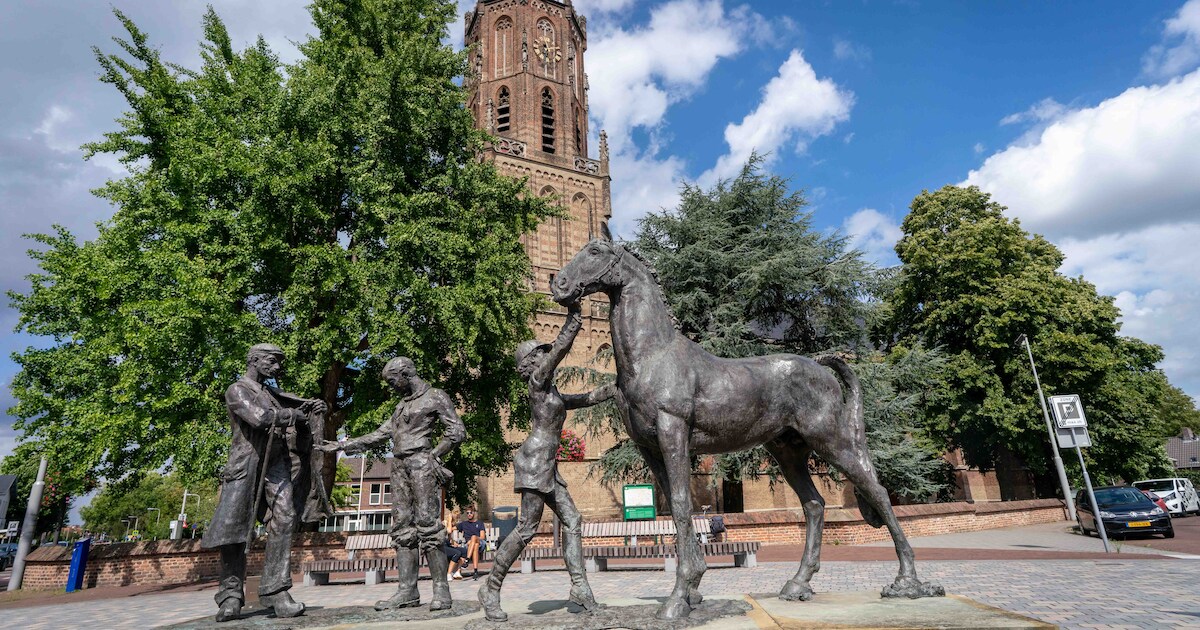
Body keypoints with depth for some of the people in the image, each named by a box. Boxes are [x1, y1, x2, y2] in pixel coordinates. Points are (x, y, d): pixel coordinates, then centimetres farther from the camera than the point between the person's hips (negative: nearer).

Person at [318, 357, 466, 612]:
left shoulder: (436, 397, 1)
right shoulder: (403, 404, 23)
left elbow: (457, 432, -5)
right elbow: (379, 434, 24)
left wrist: (432, 456, -6)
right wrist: (341, 446, 20)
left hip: (421, 464, -7)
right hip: (399, 467, 8)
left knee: (428, 525, -11)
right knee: (402, 528, 2)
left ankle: (441, 590, -7)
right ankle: (408, 591, 4)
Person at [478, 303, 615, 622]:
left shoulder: (553, 394, 23)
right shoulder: (538, 379, -2)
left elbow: (585, 398, 28)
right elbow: (562, 346, -7)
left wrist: (617, 387, 23)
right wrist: (574, 315, -2)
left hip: (547, 466, 10)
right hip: (535, 460, -9)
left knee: (572, 521, 4)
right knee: (527, 528, -8)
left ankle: (580, 587, 5)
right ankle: (491, 589, 3)